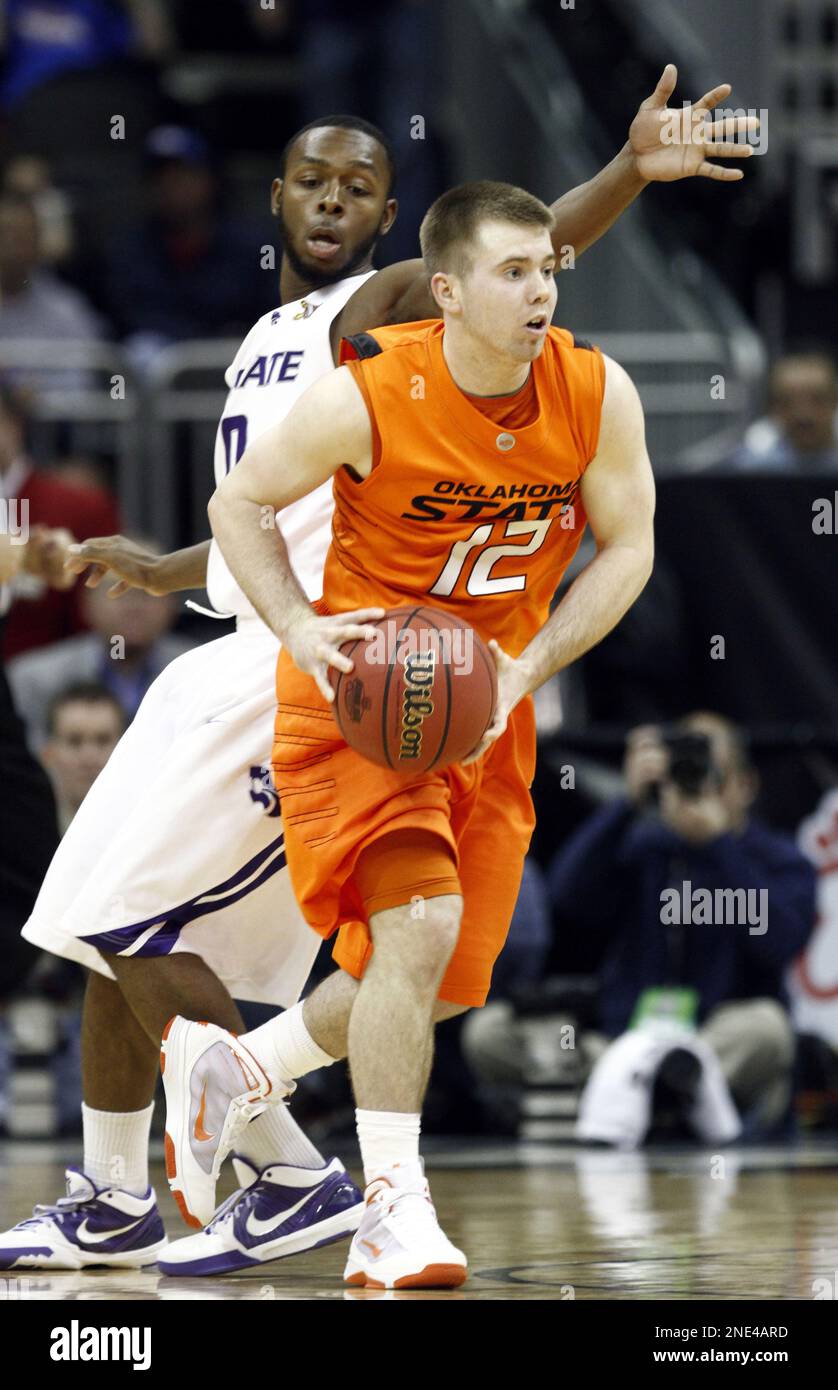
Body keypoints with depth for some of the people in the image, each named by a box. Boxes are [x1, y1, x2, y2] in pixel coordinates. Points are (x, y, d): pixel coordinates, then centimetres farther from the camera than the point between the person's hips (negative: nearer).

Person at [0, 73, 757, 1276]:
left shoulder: (390, 305, -7)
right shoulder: (267, 340, 20)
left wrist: (629, 175, -47)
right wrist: (159, 569, 47)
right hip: (240, 658, 9)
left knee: (137, 926, -12)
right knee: (108, 929, 14)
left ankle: (294, 1178, -7)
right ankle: (111, 1205, 25)